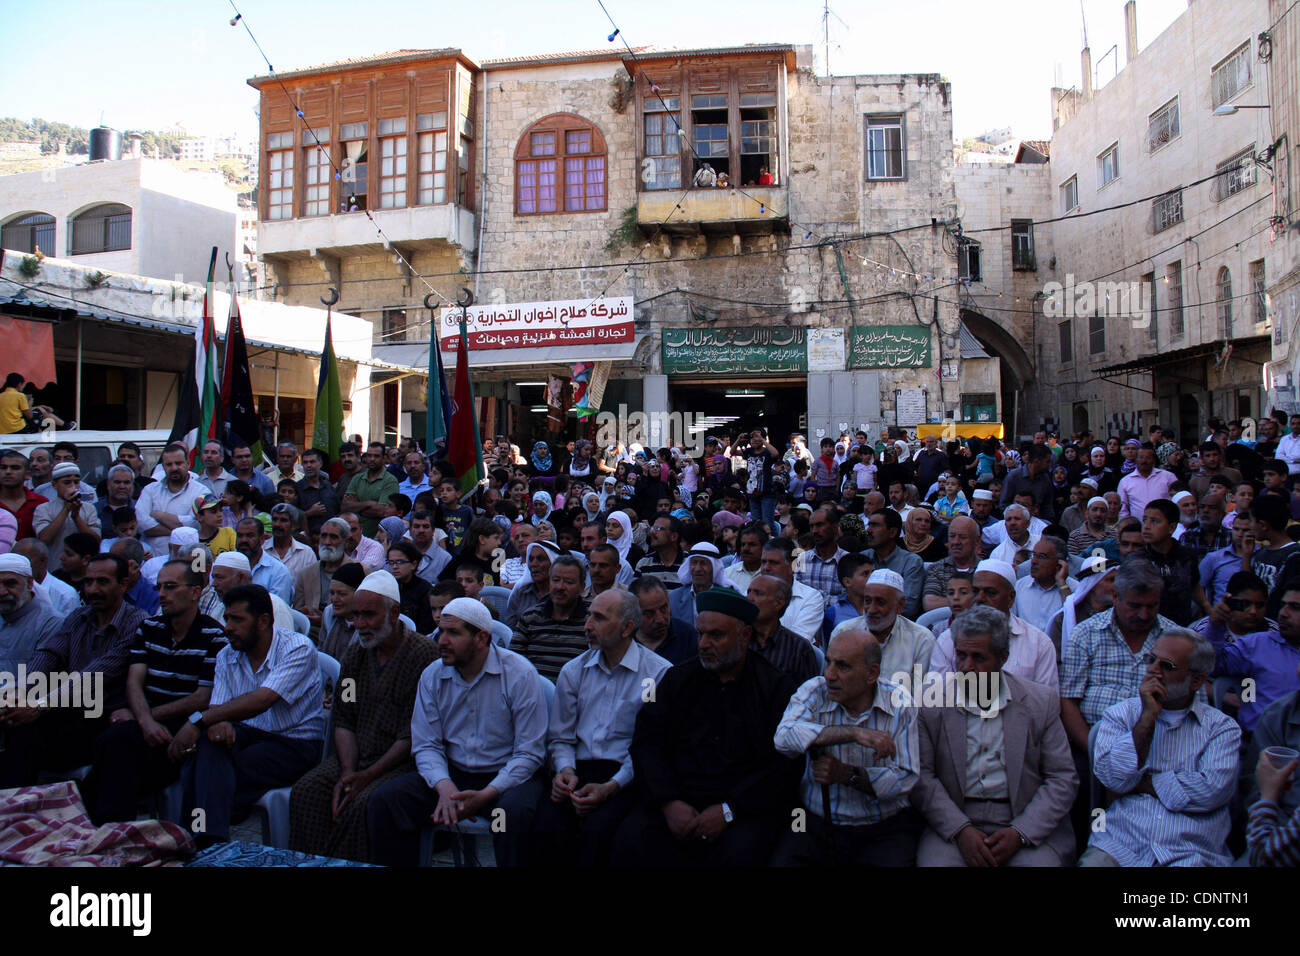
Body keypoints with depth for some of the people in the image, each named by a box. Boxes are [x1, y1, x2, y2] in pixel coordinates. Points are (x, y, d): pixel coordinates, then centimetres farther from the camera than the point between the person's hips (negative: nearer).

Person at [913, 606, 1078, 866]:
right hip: (952, 823, -1)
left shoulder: (1041, 701, 3)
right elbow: (921, 776, -1)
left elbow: (1063, 779, 3)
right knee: (936, 861, -27)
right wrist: (960, 830, -14)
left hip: (1025, 823, 1)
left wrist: (1020, 833, -9)